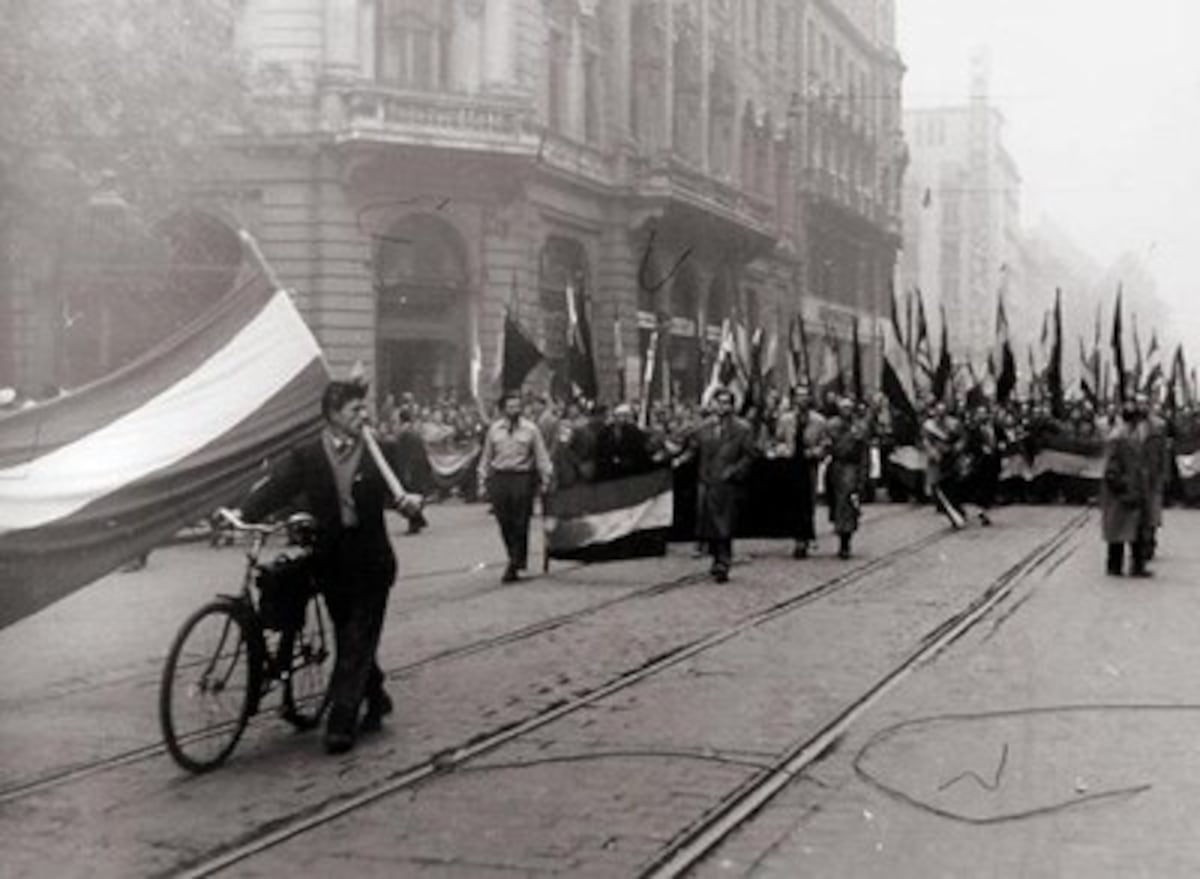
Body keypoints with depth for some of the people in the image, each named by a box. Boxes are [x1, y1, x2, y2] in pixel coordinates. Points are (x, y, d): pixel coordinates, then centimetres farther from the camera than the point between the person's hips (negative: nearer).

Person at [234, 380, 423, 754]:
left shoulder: (380, 453, -2)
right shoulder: (305, 457, -3)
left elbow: (404, 484, 4)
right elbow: (274, 488, -10)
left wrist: (411, 499, -19)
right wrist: (242, 516, -26)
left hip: (371, 564, -2)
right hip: (332, 563, 2)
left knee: (357, 642, -4)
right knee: (351, 639, 13)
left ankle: (341, 723, -1)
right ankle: (375, 698, 35)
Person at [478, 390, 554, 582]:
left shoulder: (530, 429, 0)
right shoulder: (494, 429, 7)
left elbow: (541, 456, 4)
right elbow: (486, 456, 13)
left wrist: (545, 480, 0)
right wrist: (483, 480, 12)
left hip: (522, 478, -2)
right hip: (499, 478, 2)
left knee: (520, 524, -3)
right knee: (505, 523, 4)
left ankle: (513, 566, 2)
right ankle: (517, 559, 21)